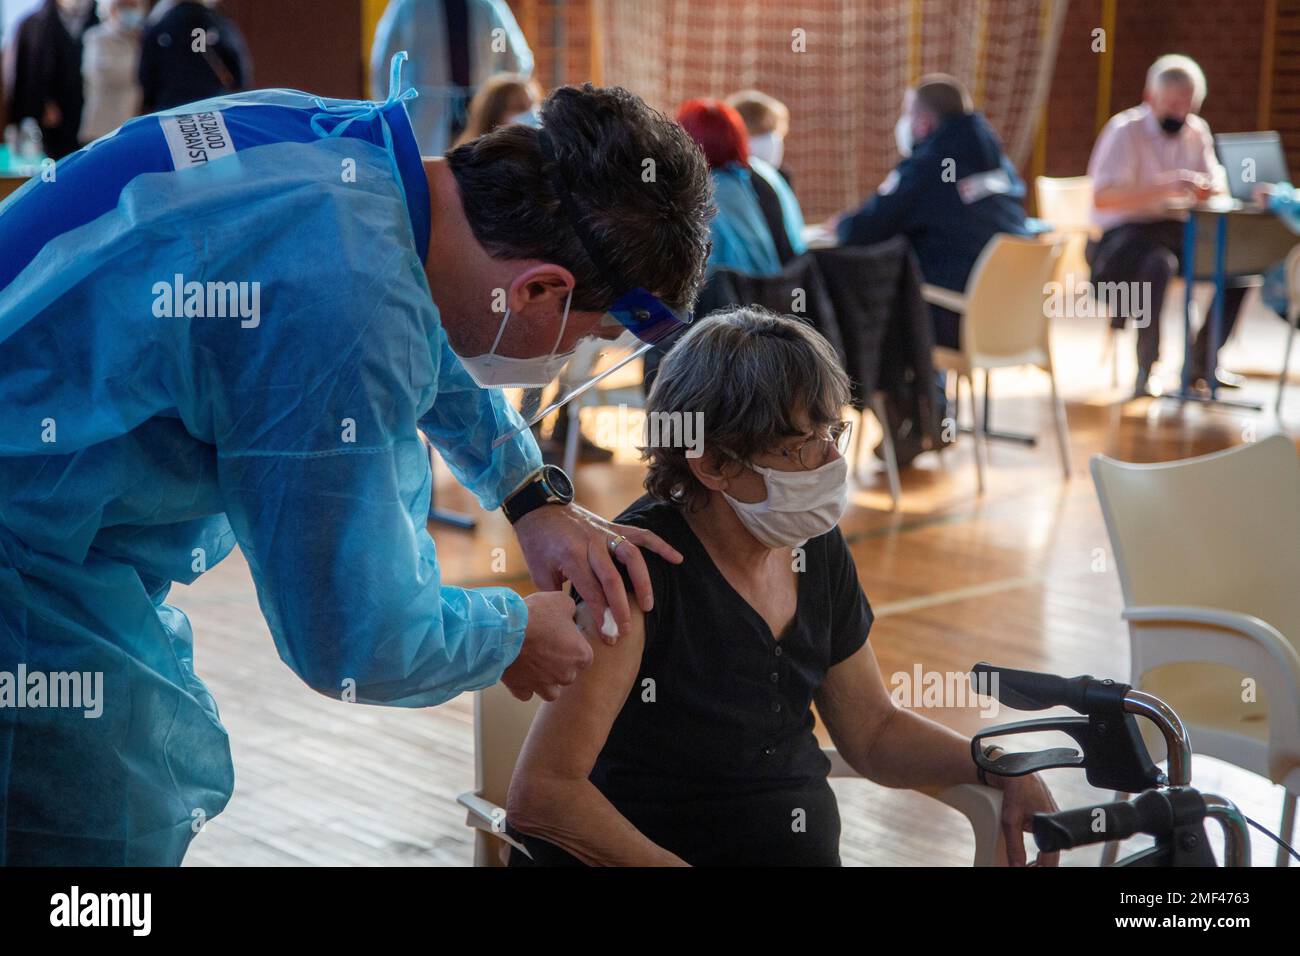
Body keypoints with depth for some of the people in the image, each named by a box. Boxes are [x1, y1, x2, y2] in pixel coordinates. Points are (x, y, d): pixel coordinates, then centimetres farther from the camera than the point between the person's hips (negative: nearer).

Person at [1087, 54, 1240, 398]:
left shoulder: (1197, 130, 8)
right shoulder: (1125, 130, -11)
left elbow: (1217, 183, 12)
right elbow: (1102, 198, -23)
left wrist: (1208, 187, -15)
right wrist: (1164, 187, -35)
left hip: (1177, 231, 7)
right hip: (1123, 234, -7)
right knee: (1159, 263, -38)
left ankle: (1202, 360, -1)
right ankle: (1146, 372, -29)